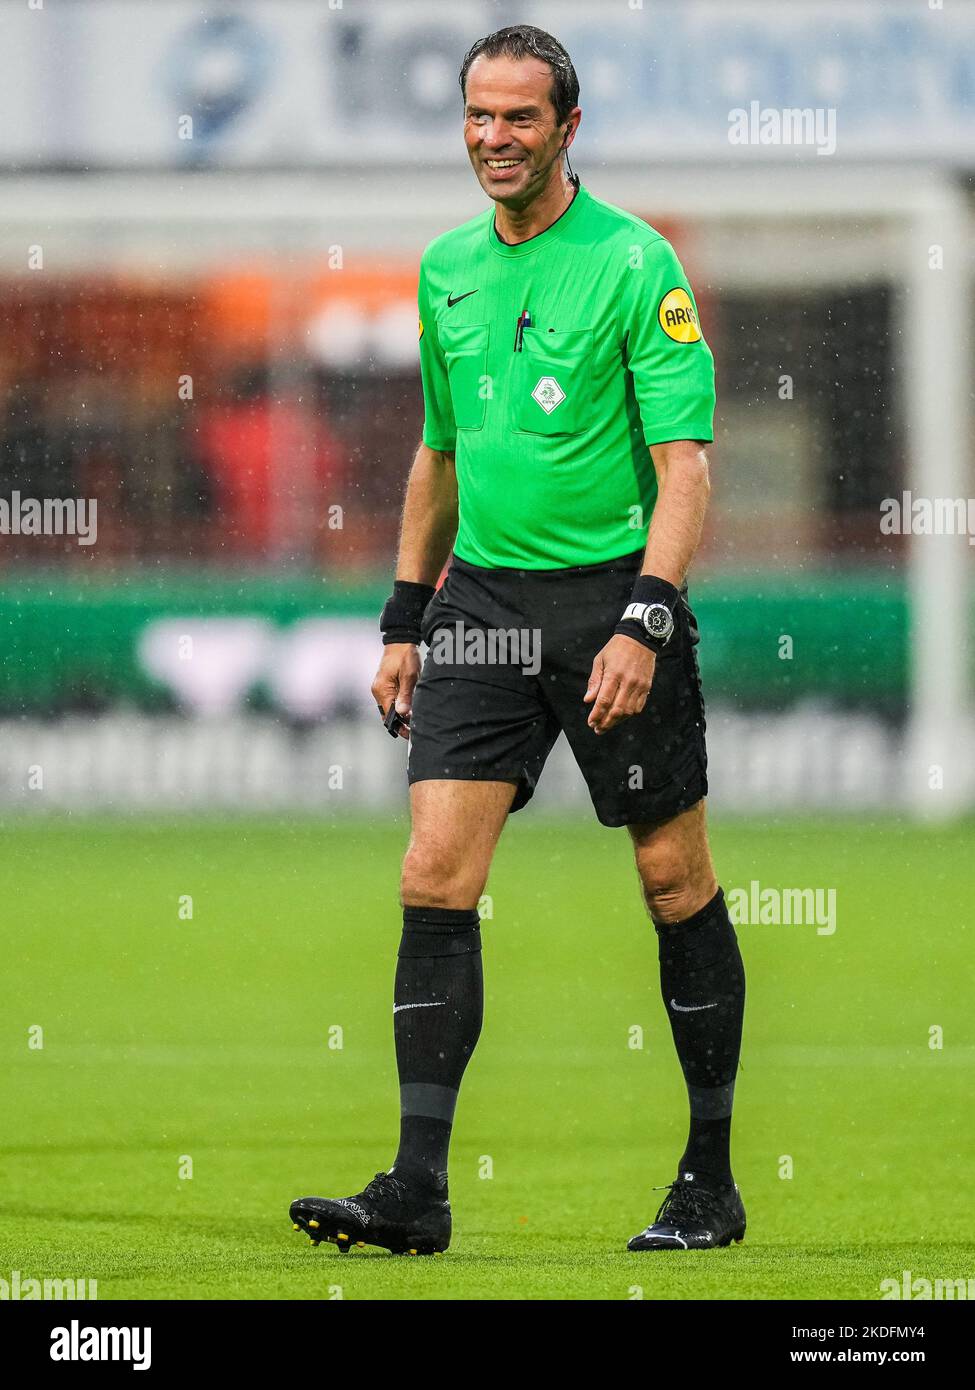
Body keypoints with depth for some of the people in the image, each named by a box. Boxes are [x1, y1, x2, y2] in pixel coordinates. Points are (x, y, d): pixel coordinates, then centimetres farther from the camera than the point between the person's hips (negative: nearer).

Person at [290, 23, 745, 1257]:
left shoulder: (636, 264, -8)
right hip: (480, 599, 5)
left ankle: (711, 1179, 14)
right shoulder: (447, 269, 11)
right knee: (435, 875, -7)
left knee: (674, 877, 3)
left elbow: (684, 463, -13)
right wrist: (403, 621, 18)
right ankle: (417, 1188, -9)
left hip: (611, 591, -5)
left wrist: (643, 622, -22)